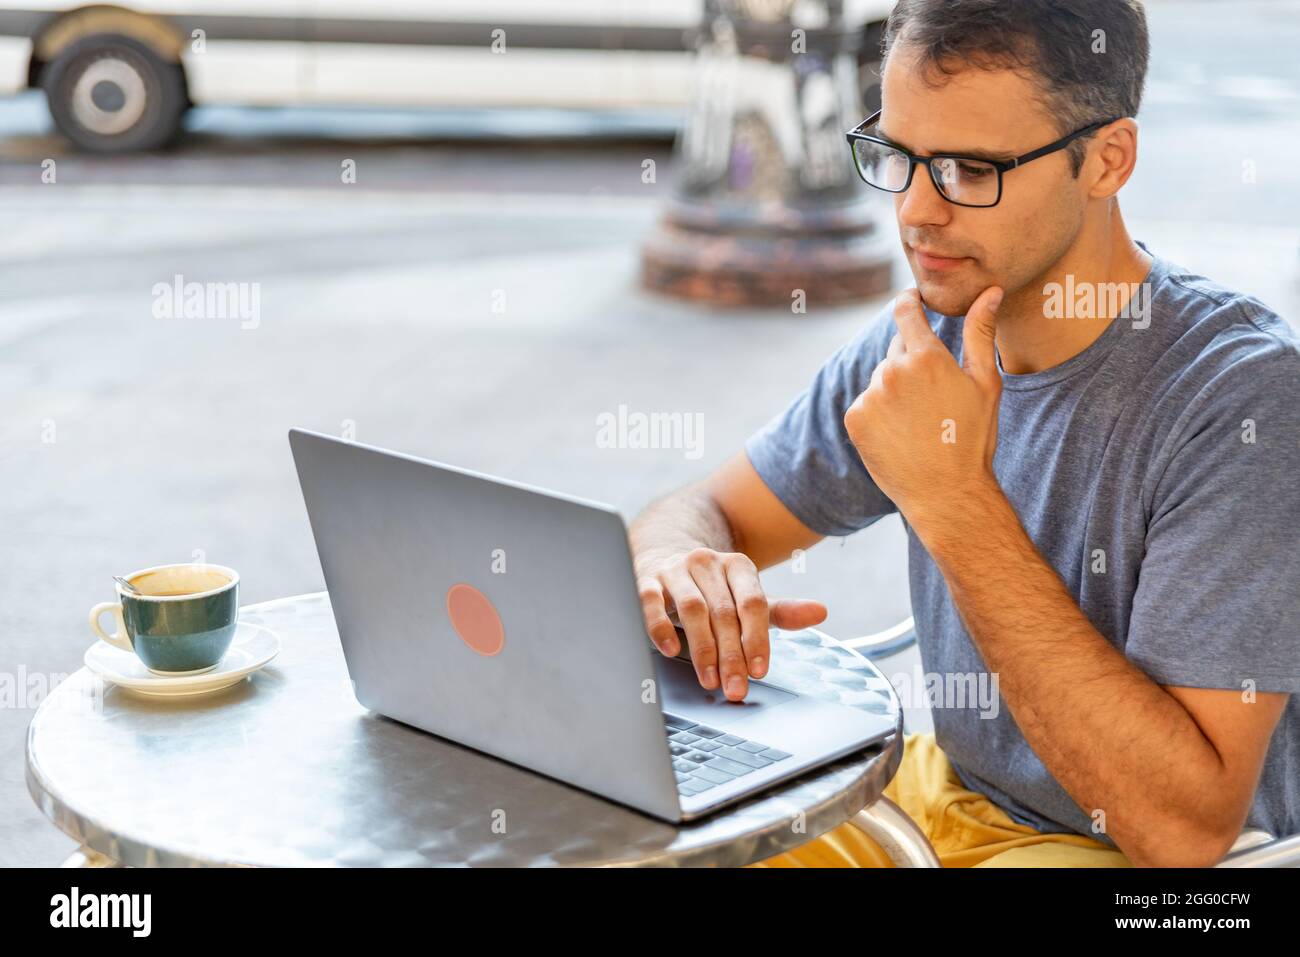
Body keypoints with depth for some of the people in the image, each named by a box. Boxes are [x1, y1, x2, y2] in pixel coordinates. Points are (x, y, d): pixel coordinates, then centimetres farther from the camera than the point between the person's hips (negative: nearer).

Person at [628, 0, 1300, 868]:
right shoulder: (928, 335, -4)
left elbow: (1186, 825, -28)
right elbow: (705, 512, 5)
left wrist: (957, 502, -31)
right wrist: (677, 565, -21)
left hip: (1127, 850, -6)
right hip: (942, 789, 6)